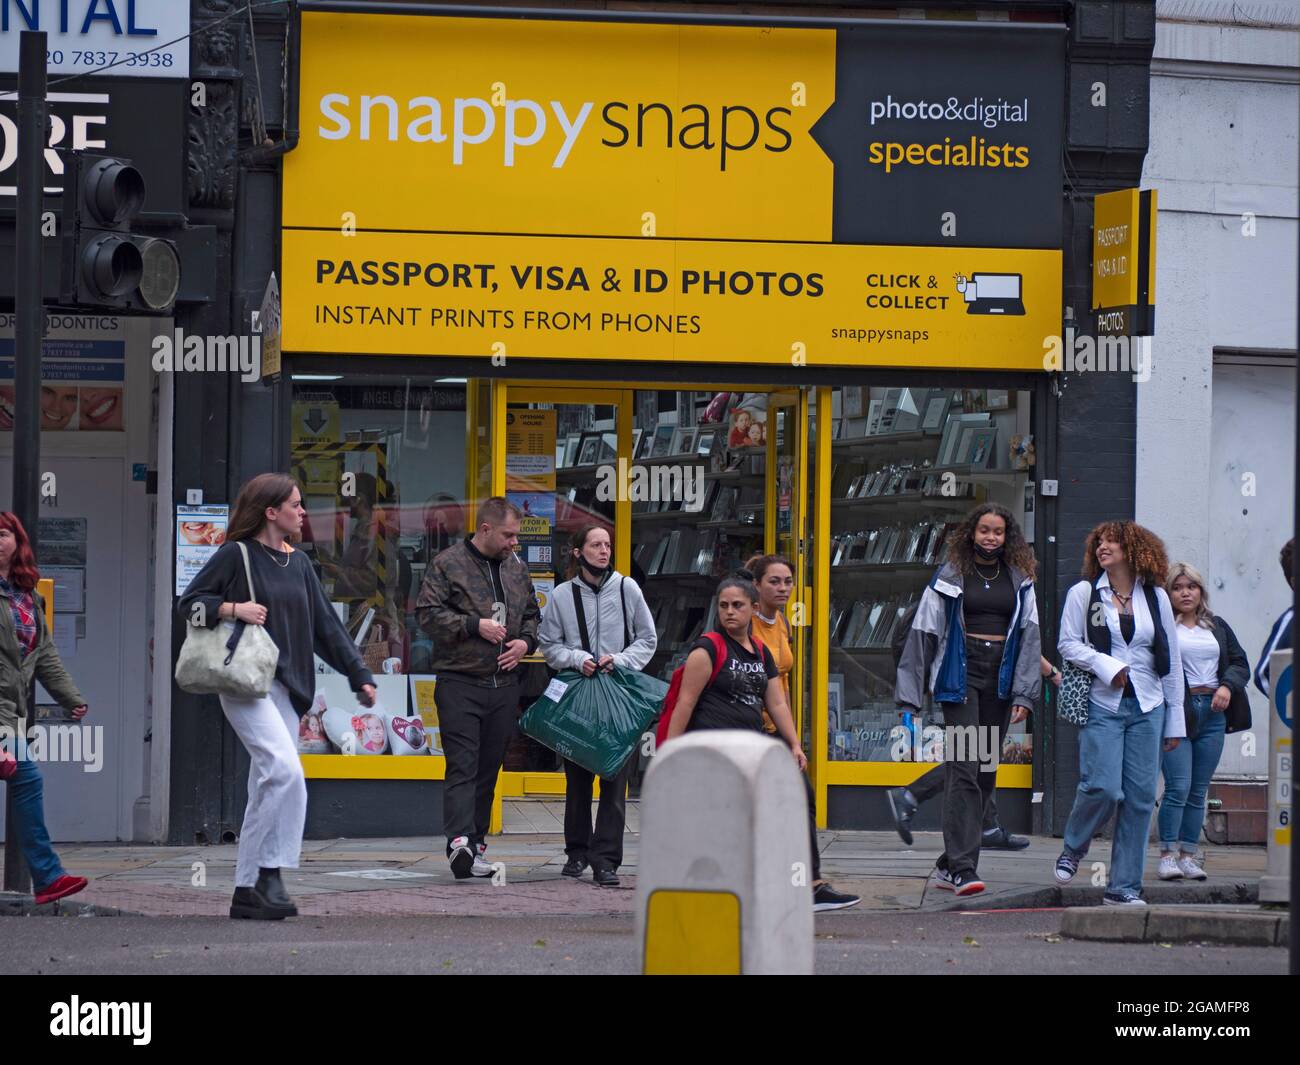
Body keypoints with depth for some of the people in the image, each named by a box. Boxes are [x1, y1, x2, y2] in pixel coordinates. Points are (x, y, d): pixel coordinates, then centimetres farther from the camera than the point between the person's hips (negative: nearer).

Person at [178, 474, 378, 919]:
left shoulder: (298, 564, 18)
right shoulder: (237, 556, -2)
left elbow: (326, 624, 21)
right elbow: (188, 603, 1)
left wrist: (359, 674, 16)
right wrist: (233, 608, -14)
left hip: (286, 689, 7)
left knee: (267, 788, 4)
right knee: (285, 769, -23)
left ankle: (248, 891, 7)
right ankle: (268, 874, -19)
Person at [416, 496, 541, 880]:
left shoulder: (516, 568, 16)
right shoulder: (448, 564, -2)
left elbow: (532, 614, 27)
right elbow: (427, 613, -8)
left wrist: (526, 641, 6)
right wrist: (475, 625, -15)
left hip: (504, 685, 6)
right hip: (460, 682, -6)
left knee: (489, 769, 8)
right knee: (462, 766, -15)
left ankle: (476, 845, 14)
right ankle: (460, 840, -26)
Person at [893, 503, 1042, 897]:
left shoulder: (1020, 581, 11)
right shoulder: (950, 577, 2)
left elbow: (1029, 638, 9)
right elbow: (924, 632, 4)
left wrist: (1024, 693, -1)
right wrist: (911, 694, 0)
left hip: (1000, 679, 4)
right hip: (960, 676, -4)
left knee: (986, 774, 7)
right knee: (963, 769, -14)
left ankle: (948, 864, 17)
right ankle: (962, 868, -20)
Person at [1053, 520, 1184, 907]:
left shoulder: (1156, 598, 10)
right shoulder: (1084, 593, 5)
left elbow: (1171, 660, 13)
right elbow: (1067, 643, 2)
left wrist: (1175, 719, 11)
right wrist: (1106, 665, -15)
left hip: (1146, 708, 3)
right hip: (1102, 705, -3)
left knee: (1140, 796, -2)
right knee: (1103, 788, -16)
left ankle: (1124, 886, 4)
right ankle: (1072, 849, 14)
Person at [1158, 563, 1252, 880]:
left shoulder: (1217, 627, 16)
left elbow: (1241, 663, 16)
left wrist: (1227, 687, -3)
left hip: (1212, 713, 5)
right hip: (1175, 712, -5)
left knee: (1198, 791, 7)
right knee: (1178, 788, -12)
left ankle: (1188, 856, 11)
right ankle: (1167, 856, -6)